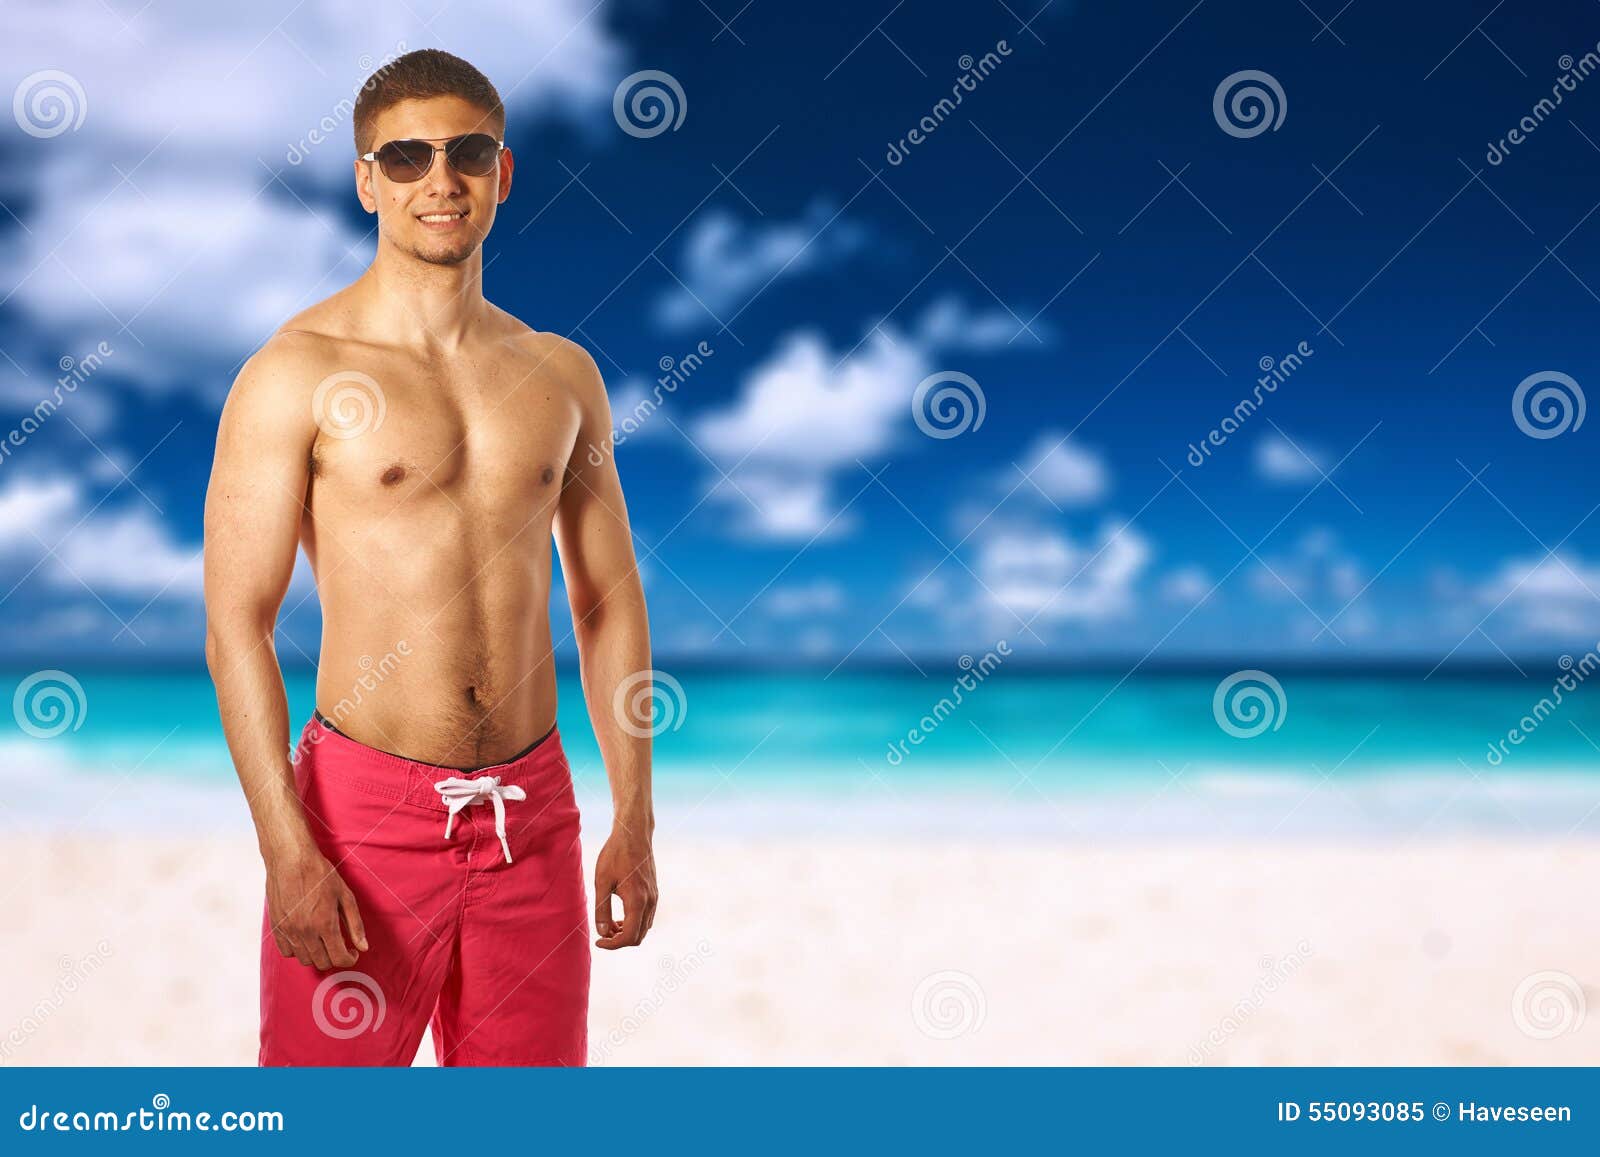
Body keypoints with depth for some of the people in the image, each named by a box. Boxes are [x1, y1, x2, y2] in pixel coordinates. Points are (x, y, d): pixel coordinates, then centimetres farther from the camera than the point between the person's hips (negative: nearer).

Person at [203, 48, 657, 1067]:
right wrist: (287, 850, -15)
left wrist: (635, 821, 9)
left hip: (534, 813, 4)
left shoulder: (560, 374, 8)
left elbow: (610, 603, 13)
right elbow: (235, 626, -8)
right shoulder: (299, 373, -5)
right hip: (366, 804, -4)